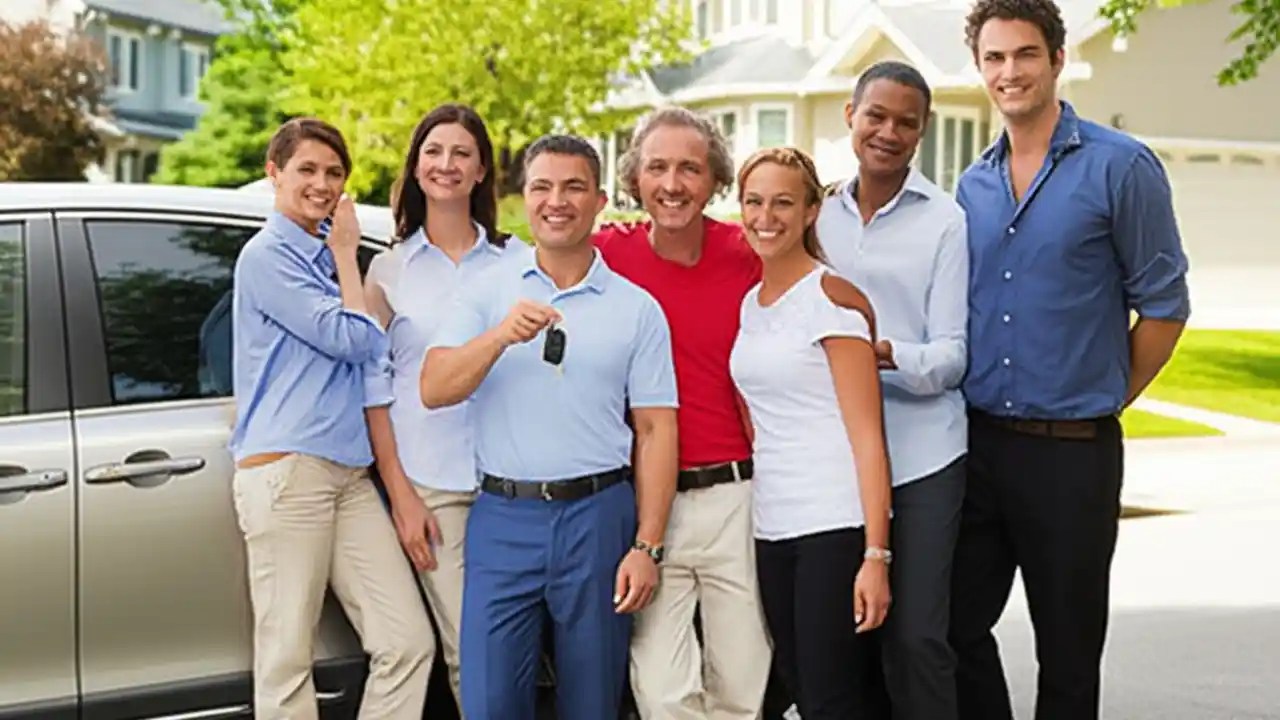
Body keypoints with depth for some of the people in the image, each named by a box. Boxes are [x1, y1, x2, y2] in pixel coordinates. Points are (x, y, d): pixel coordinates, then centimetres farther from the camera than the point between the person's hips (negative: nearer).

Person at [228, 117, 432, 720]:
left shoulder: (326, 260, 20)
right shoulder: (267, 256, -4)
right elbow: (352, 338, -9)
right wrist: (345, 252, 2)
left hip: (350, 475, 8)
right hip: (287, 472, -7)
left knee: (407, 642, -2)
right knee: (287, 661, -1)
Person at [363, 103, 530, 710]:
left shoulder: (516, 261, 7)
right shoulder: (389, 269, 7)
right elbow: (374, 390, 4)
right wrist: (399, 493, -3)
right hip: (430, 483, 0)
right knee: (466, 649, -1)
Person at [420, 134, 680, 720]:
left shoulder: (637, 308, 5)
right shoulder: (489, 288, 7)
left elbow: (656, 431, 2)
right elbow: (433, 391, -2)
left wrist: (647, 545, -5)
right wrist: (501, 336, -20)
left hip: (597, 516, 0)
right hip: (502, 517, 0)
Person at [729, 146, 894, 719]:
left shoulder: (831, 298, -8)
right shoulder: (750, 304, 14)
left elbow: (867, 434, -11)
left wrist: (876, 554, -17)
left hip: (837, 526, -7)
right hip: (773, 528, 7)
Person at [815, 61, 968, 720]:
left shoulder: (944, 220, -2)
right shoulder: (822, 214, 10)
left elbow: (950, 357, -6)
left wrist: (888, 353, -24)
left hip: (921, 452, -4)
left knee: (916, 636, -4)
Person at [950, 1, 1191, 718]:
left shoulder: (1120, 166, -8)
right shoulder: (973, 187, 9)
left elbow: (1162, 305, -5)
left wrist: (1105, 399, 1)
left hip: (1073, 451, -5)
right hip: (978, 441, 5)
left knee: (1067, 652, 8)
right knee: (957, 630, 10)